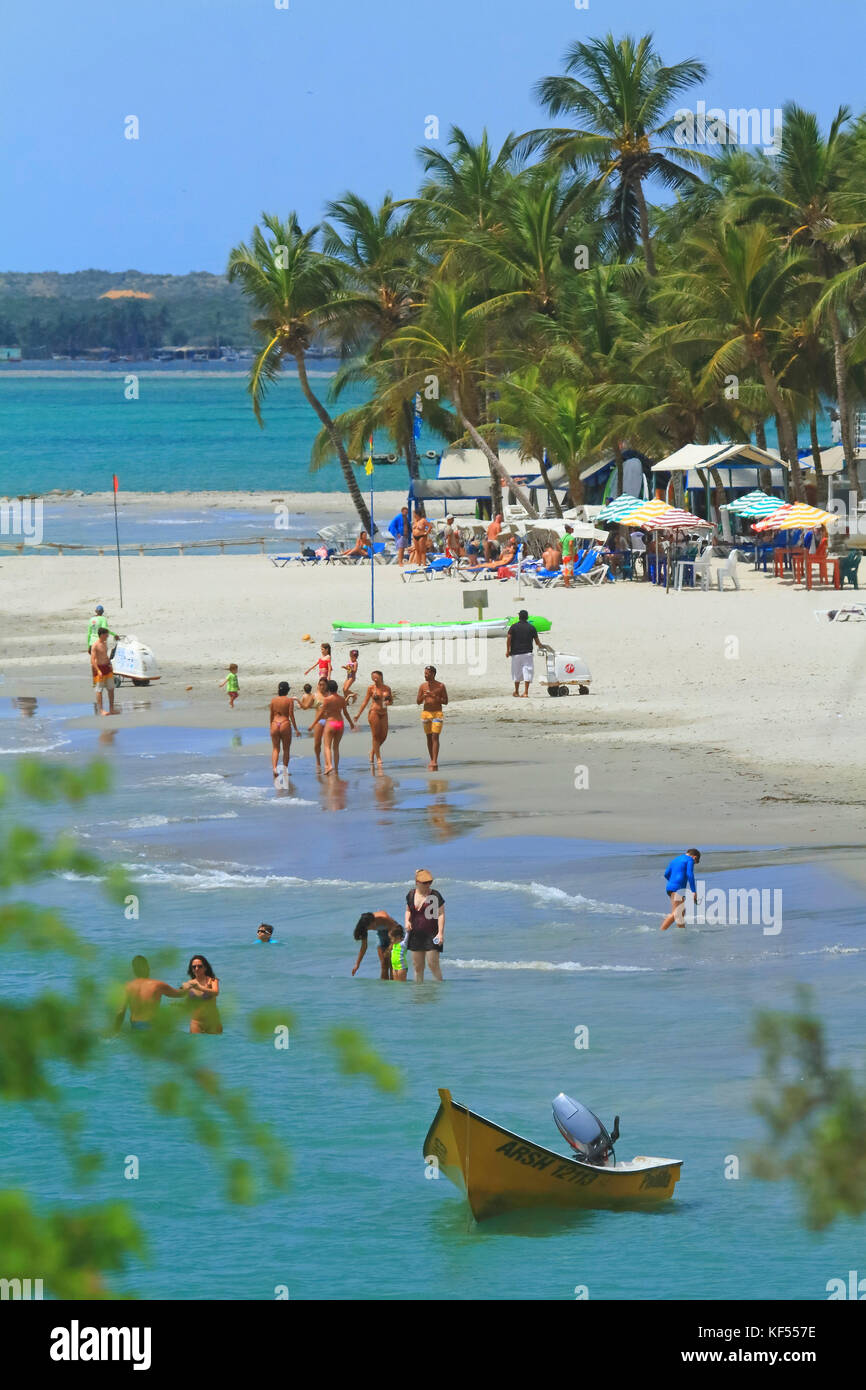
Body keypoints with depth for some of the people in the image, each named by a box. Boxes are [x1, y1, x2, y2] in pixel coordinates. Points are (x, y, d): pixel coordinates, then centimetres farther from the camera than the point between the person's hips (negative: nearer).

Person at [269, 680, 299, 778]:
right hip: (285, 724, -2)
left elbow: (271, 715, 9)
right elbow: (291, 715, -6)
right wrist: (296, 729, -1)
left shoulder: (274, 700, 5)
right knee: (286, 749, 11)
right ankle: (285, 769, 13)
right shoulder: (289, 701, -4)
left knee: (275, 749, 7)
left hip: (275, 724, 2)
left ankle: (274, 768, -12)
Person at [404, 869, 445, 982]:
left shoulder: (435, 896, -8)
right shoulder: (411, 894, 7)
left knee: (433, 963, -9)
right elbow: (408, 910, 21)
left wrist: (440, 932, -16)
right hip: (416, 934, 5)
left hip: (432, 934, -5)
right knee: (417, 965, 8)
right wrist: (407, 921, 0)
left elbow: (441, 914, -8)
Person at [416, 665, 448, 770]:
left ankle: (435, 762, -17)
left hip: (437, 714, -4)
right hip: (426, 713, 4)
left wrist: (434, 696, -17)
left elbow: (445, 701, -3)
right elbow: (418, 702, 6)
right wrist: (423, 696, -16)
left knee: (435, 737, -13)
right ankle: (432, 760, 18)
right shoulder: (423, 686, 4)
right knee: (429, 737, 8)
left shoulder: (440, 686, -3)